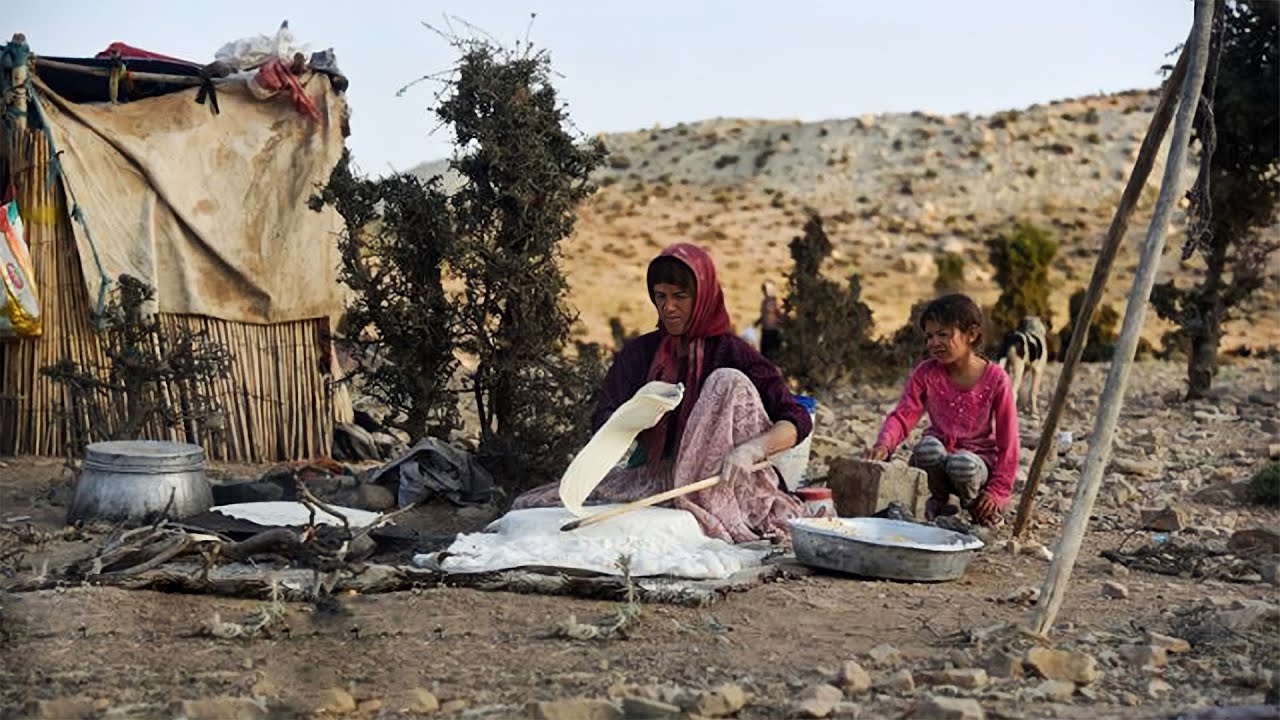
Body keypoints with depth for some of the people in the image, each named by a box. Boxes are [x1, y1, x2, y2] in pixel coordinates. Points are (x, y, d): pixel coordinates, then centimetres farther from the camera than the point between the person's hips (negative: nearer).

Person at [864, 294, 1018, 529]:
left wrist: (997, 491, -12)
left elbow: (1007, 440, -8)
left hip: (977, 459, -2)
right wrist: (883, 444, -35)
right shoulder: (925, 373, -4)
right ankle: (939, 501, -4)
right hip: (938, 458, 2)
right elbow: (903, 415, -13)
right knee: (928, 446, -34)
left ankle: (980, 508, -2)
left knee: (962, 463, -38)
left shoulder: (996, 379, -11)